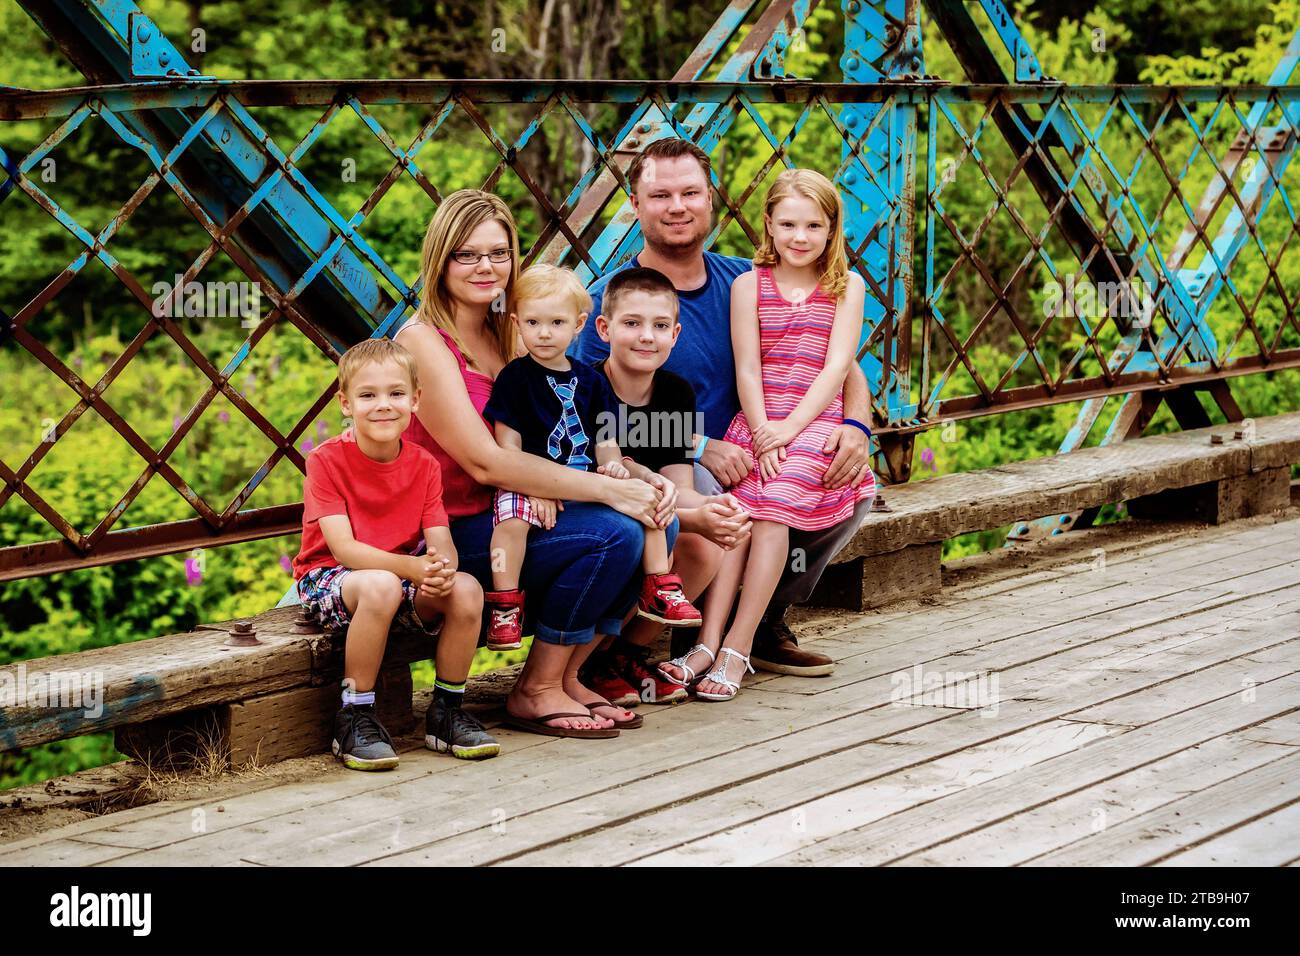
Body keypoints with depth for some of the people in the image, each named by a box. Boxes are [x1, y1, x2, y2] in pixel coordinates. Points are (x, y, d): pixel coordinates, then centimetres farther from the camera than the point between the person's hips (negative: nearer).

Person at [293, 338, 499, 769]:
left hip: (400, 573, 5)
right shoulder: (327, 459, -13)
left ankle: (446, 711, -5)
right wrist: (412, 567, -35)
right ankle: (354, 719, -25)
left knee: (466, 590, -24)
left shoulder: (423, 465, 1)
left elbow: (442, 541, -8)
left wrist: (443, 570, -34)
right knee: (380, 587, -39)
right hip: (326, 579, -5)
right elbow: (342, 548, -21)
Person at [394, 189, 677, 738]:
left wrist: (642, 481, -11)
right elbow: (484, 462, -20)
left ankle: (565, 676, 1)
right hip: (447, 535, -7)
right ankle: (535, 692, -8)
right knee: (613, 534, -24)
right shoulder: (423, 340, -12)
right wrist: (609, 490, -23)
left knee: (657, 522, -11)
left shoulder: (507, 337, 12)